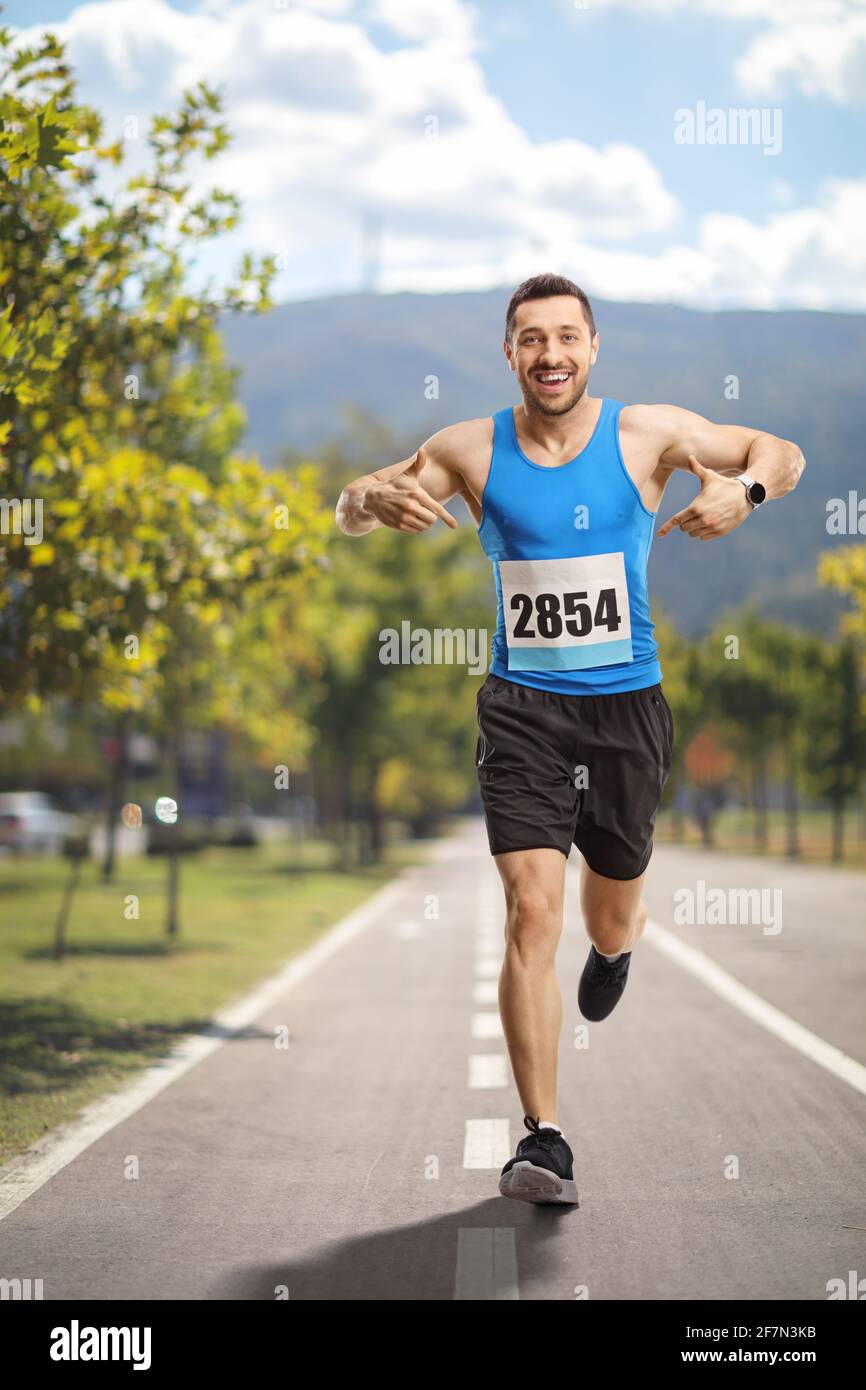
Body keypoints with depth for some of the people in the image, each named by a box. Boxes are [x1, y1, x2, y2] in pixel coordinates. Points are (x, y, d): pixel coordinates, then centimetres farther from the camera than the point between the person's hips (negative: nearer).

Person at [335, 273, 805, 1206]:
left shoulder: (647, 435, -3)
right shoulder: (471, 451, -2)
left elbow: (782, 454, 7)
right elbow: (349, 513, 7)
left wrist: (745, 491, -16)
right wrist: (376, 500, -18)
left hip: (627, 707, 1)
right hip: (522, 708, -1)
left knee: (609, 918, 14)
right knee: (531, 912, -15)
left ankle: (616, 944, 55)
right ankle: (543, 1138, -10)